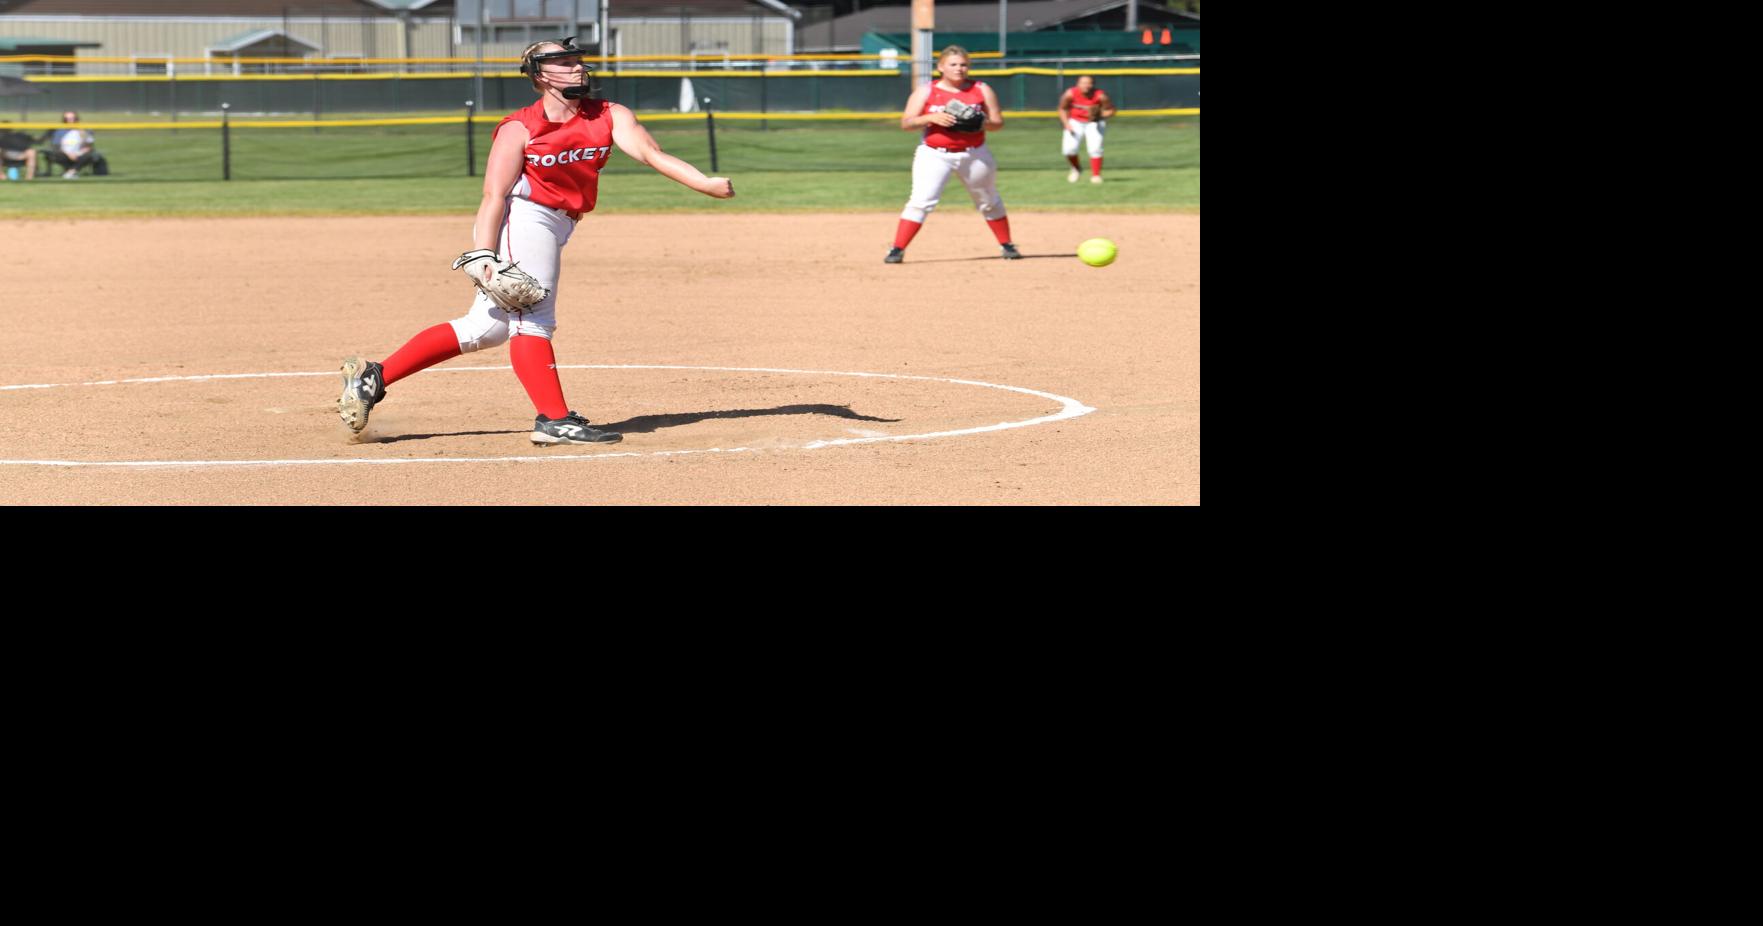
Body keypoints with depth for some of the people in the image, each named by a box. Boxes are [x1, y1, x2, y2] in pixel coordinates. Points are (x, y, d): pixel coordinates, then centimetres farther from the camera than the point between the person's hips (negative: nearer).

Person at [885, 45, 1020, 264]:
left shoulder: (982, 90, 2)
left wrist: (982, 124, -19)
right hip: (934, 155, -2)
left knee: (989, 202, 15)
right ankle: (897, 250, -14)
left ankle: (1007, 245, 33)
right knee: (921, 201, -16)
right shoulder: (926, 92, -2)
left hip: (975, 154, 2)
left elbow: (998, 122, 4)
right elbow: (906, 123, -5)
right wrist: (931, 117, -22)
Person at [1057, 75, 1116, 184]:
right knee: (1069, 149, -14)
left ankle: (1096, 175, -4)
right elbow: (1063, 109, -2)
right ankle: (1075, 169, 16)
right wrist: (1066, 123, -14)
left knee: (1095, 148, -20)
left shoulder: (1100, 96, -20)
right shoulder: (1070, 94, -18)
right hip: (1075, 122, 1)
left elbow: (1111, 110, -9)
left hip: (1094, 123, -1)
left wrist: (1099, 115, -27)